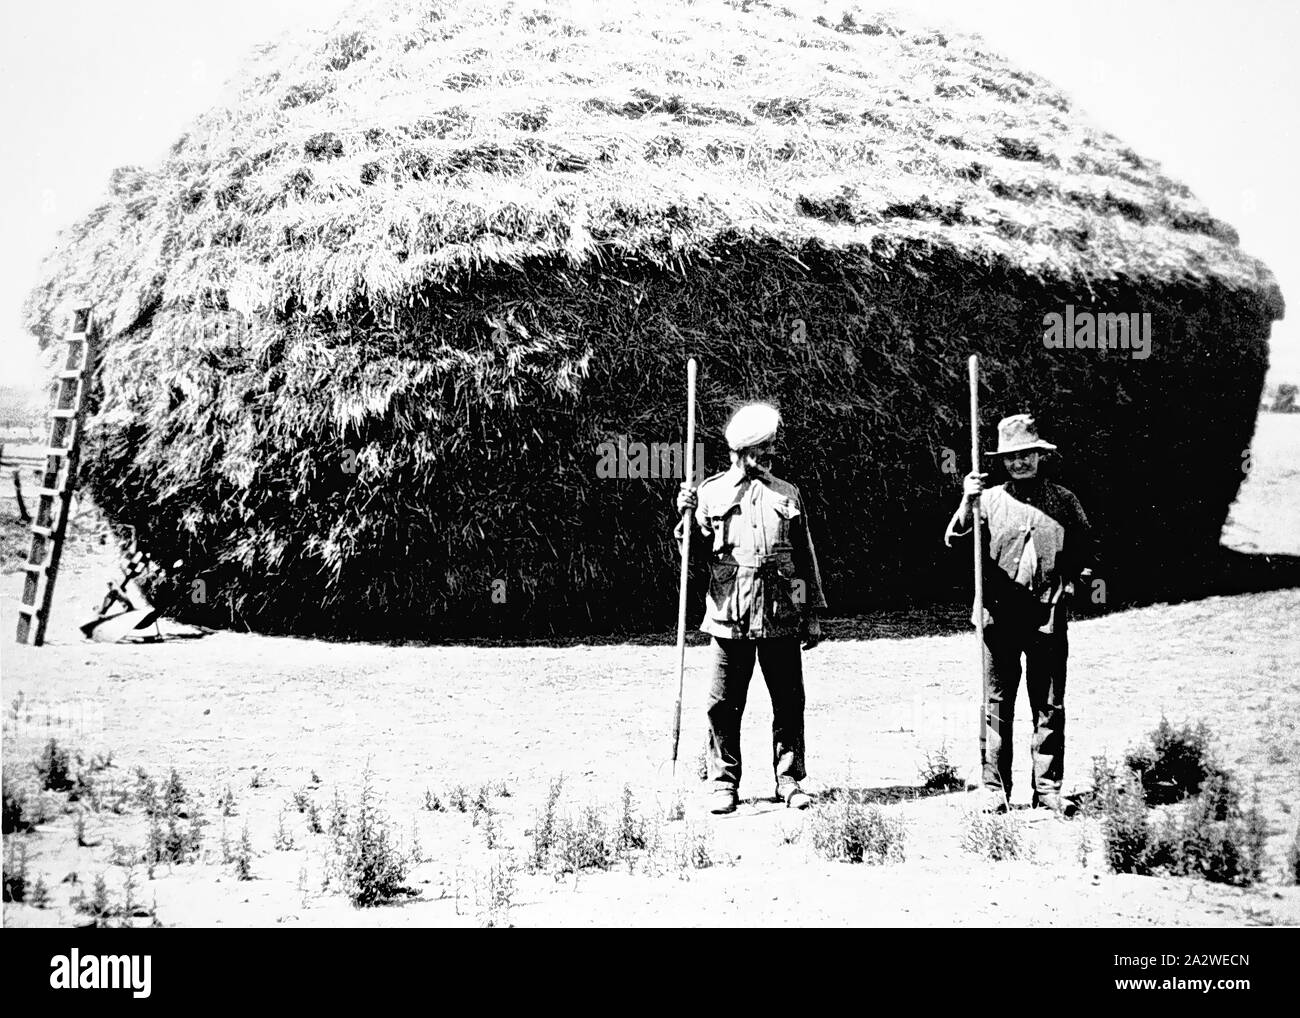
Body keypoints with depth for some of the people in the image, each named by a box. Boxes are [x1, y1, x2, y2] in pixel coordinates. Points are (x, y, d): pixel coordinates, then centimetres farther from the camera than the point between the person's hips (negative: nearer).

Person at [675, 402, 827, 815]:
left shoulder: (788, 495, 12)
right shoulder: (711, 492, 6)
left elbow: (806, 559, 13)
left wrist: (813, 615, 10)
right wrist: (687, 517, -12)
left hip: (781, 617, 2)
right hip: (730, 616, -1)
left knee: (789, 702, 3)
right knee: (725, 704, 1)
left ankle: (789, 780, 13)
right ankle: (723, 783, 10)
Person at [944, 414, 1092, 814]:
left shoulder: (1063, 501, 8)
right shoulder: (990, 499, 5)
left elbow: (1084, 550, 19)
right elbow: (954, 538, -7)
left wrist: (1071, 582, 6)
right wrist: (967, 503, -23)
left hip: (1048, 616, 1)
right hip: (999, 616, -1)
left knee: (1049, 707, 4)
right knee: (996, 705, 1)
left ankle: (1048, 789, 11)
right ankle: (994, 789, 6)